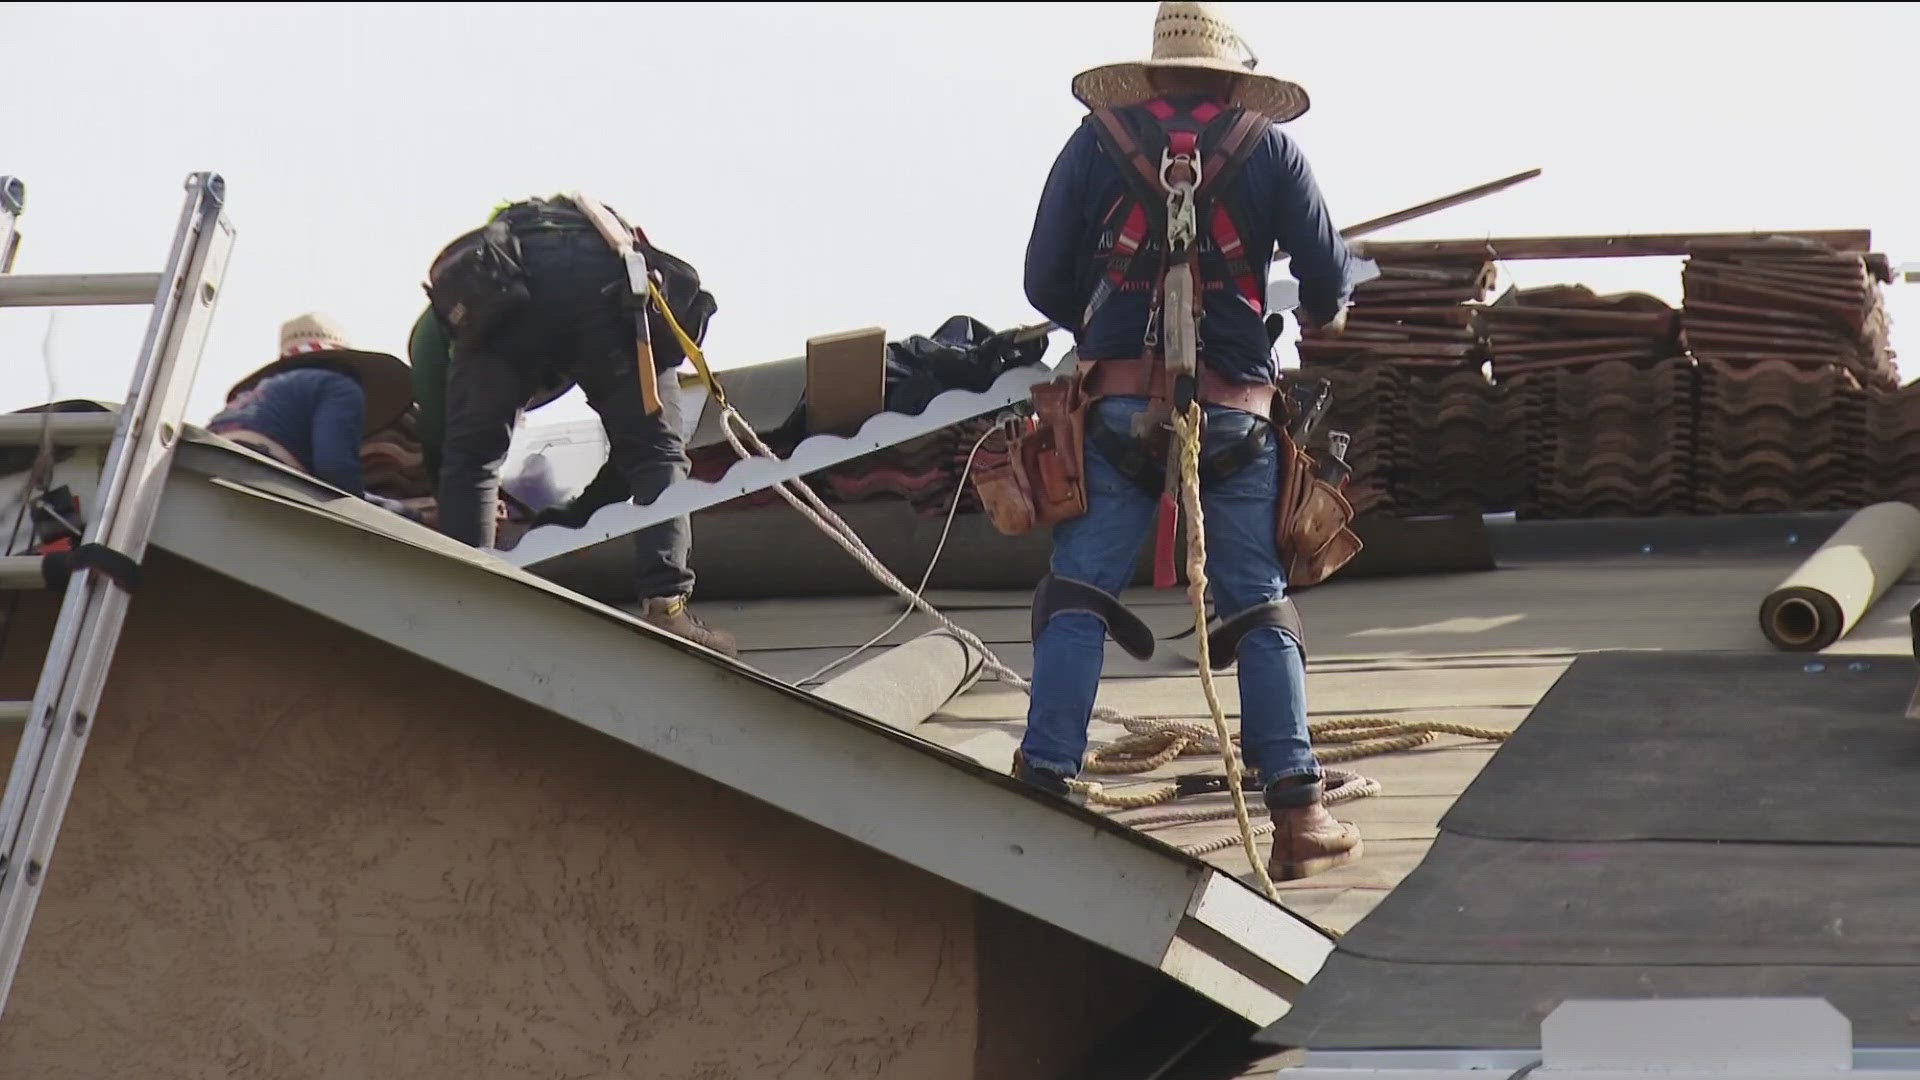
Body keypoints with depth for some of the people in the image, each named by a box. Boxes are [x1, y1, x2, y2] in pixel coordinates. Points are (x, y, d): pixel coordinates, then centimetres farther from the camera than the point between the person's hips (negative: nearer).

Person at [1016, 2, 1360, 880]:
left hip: (1119, 404, 0)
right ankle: (1298, 812, 0)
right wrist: (1318, 317, 31)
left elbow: (1044, 282, 7)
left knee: (1077, 598, 1)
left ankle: (1044, 788, -9)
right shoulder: (1268, 147, 7)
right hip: (1234, 413, 0)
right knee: (1260, 607, 6)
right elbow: (1328, 281, 7)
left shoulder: (1097, 141, 7)